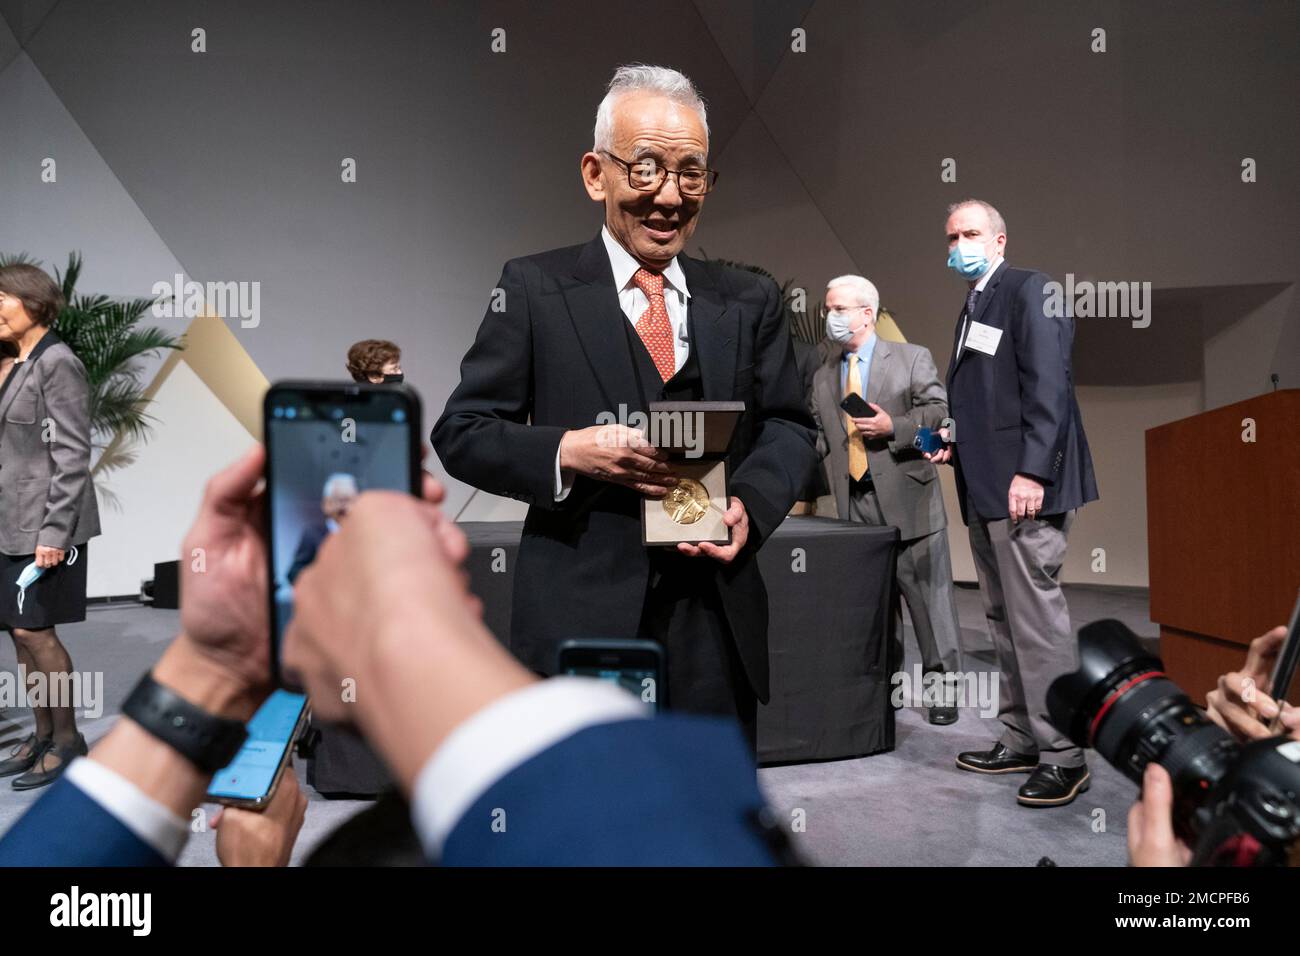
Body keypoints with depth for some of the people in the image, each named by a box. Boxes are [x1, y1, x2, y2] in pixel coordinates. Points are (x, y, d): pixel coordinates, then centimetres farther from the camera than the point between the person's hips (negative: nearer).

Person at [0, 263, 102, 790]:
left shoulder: (58, 364, -12)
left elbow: (73, 455, -17)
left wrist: (53, 532, -20)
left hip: (47, 524, -9)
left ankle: (67, 740, 10)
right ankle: (42, 733, 23)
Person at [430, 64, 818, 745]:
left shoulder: (750, 301, 9)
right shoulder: (534, 288, 0)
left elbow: (787, 426, 11)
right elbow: (462, 432, 0)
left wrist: (750, 503, -10)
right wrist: (568, 451, -19)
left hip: (716, 622, 3)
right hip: (579, 618, -3)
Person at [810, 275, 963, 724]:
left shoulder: (913, 358, 4)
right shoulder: (822, 377, 15)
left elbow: (940, 413, -3)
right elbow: (821, 438, 14)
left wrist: (893, 426, -15)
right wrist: (830, 478, -1)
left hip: (907, 498, -3)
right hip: (854, 504, 4)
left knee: (929, 593, 1)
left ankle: (941, 685, 13)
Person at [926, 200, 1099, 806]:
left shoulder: (1029, 290, -6)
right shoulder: (972, 307, 20)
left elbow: (1048, 386, -15)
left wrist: (1032, 472, -21)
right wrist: (955, 444, 10)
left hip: (1024, 483, -9)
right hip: (985, 486, 9)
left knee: (1037, 616, -6)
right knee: (1004, 619, 13)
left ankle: (1062, 756, 6)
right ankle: (1020, 740, 23)